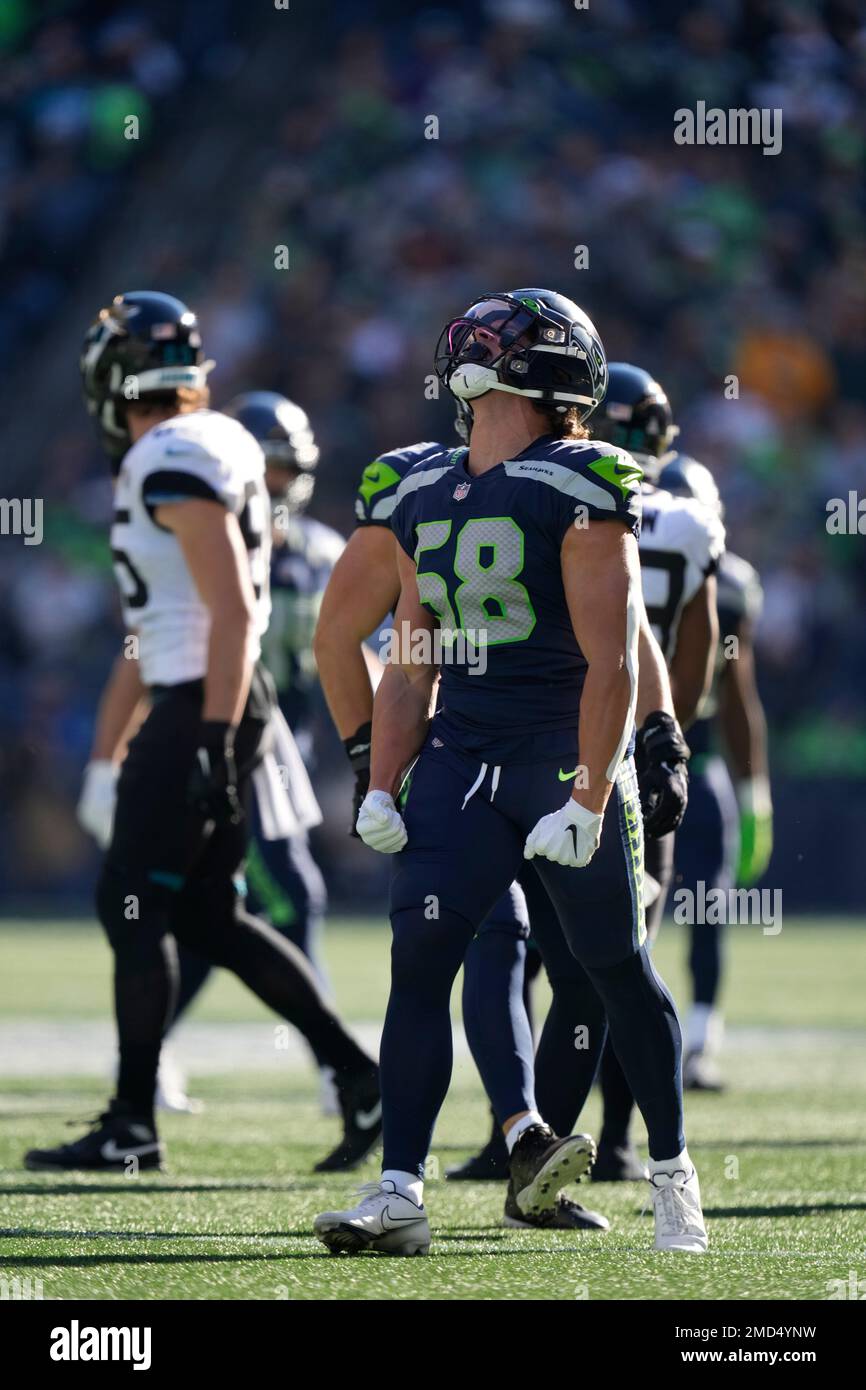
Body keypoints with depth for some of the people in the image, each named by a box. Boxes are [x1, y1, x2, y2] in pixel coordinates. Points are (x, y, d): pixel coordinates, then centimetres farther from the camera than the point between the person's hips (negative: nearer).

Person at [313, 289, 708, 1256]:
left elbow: (612, 663, -14)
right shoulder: (425, 497, 11)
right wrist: (381, 789, 8)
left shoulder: (580, 491, -10)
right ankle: (399, 1193, -8)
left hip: (566, 760, -5)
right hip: (462, 758, 5)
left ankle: (672, 1177, 23)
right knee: (419, 957, -8)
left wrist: (587, 803, -19)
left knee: (618, 972, 6)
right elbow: (411, 667, 17)